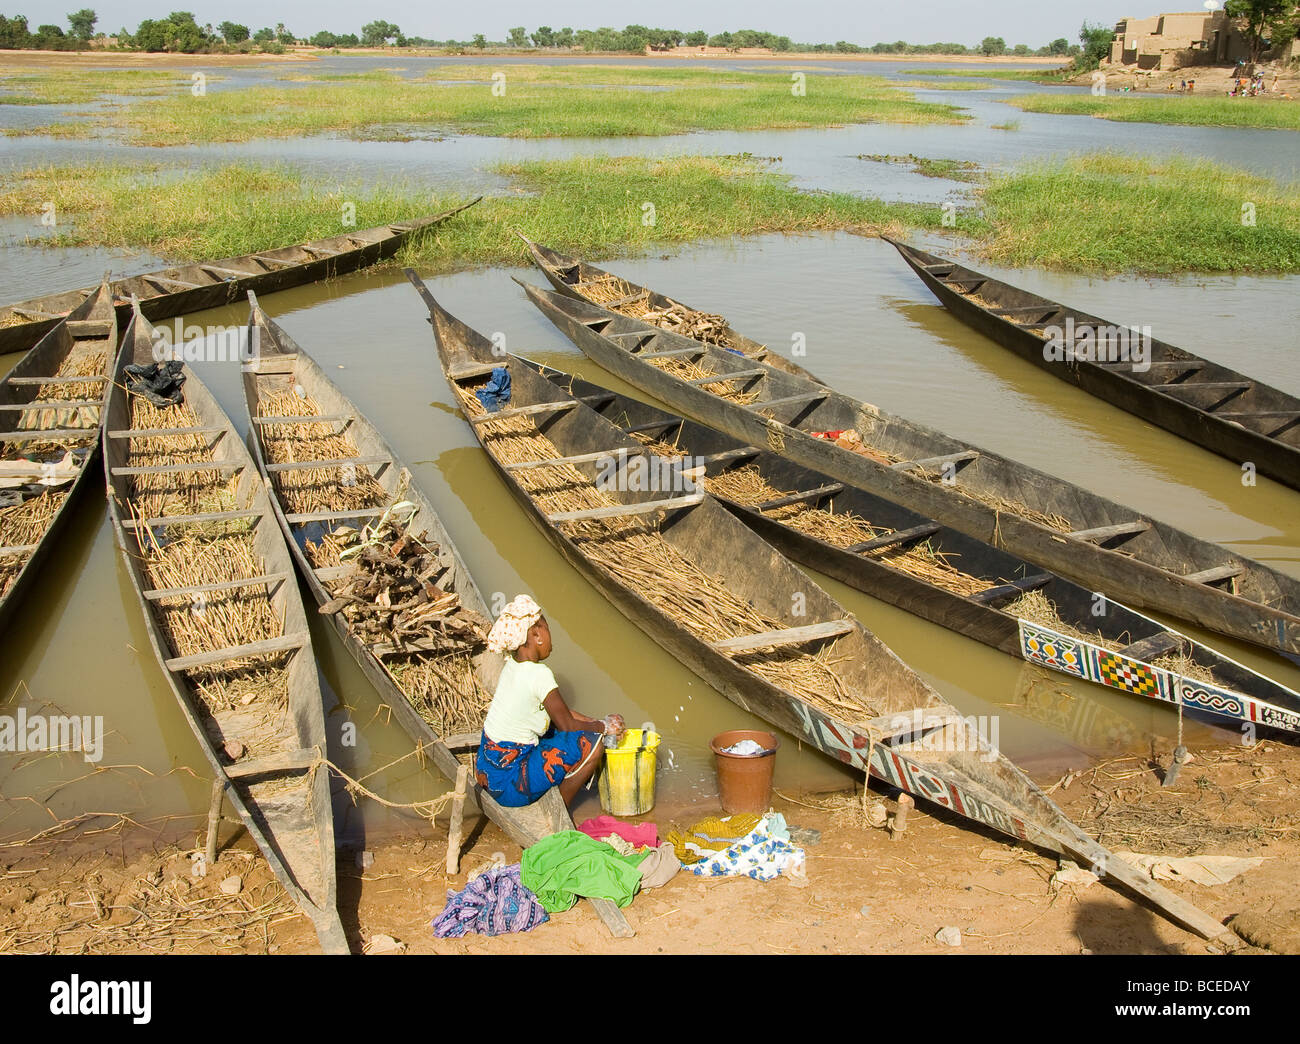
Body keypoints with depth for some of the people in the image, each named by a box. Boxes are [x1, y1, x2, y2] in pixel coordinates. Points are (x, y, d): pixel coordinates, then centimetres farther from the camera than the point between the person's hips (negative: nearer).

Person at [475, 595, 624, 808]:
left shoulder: (513, 663, 4)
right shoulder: (539, 675, -22)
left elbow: (561, 713, 13)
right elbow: (567, 725, -11)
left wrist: (599, 723, 10)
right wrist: (604, 727, 5)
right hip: (508, 786, -9)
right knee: (592, 744, -9)